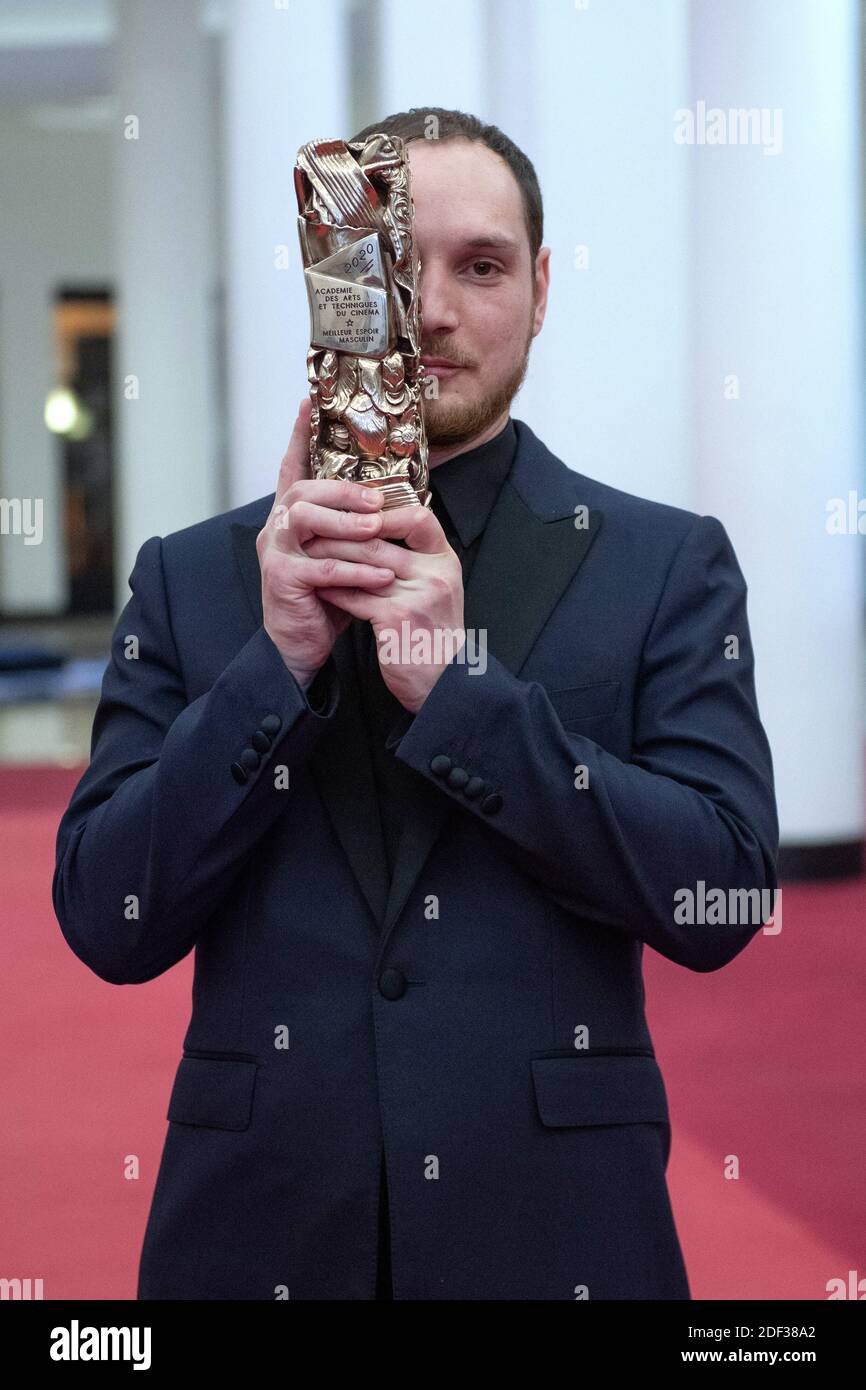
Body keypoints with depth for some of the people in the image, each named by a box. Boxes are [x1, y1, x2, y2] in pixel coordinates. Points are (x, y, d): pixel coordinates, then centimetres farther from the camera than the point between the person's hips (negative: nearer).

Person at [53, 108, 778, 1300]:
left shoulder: (666, 565, 0)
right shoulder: (190, 578, 3)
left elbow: (722, 896, -9)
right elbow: (107, 923, -3)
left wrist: (462, 689, -17)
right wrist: (279, 664, -14)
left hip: (553, 1220, -1)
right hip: (262, 1219, 1)